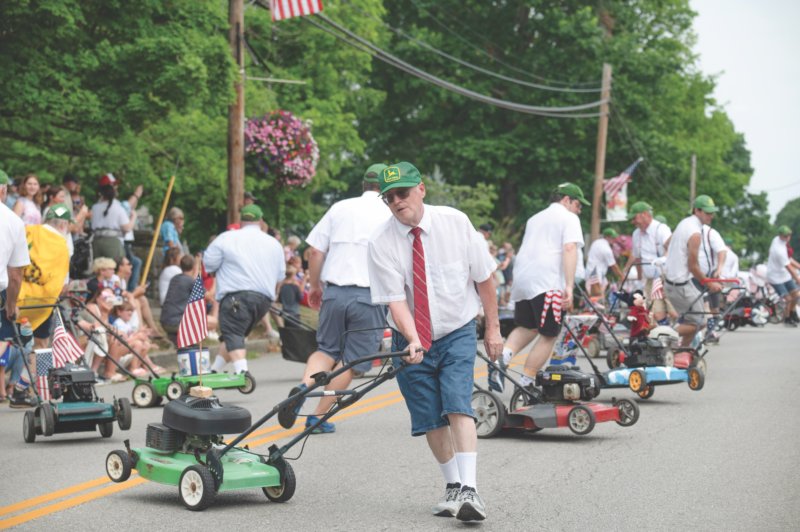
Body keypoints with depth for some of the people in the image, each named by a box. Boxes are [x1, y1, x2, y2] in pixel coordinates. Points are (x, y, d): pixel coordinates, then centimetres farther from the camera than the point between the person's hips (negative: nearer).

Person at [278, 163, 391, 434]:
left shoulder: (340, 208, 10)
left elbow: (316, 251, 7)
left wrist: (315, 286, 18)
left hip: (334, 292, 3)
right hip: (371, 293, -3)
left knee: (327, 350, 17)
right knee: (350, 360, 8)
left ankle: (304, 385, -11)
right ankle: (319, 416, 6)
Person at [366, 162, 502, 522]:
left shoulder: (455, 222, -11)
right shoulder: (381, 242, -13)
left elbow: (484, 277, -1)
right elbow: (395, 300, -17)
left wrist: (492, 328, 1)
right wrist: (414, 341, -32)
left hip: (458, 333, -1)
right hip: (412, 341, 1)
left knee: (458, 408, -18)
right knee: (430, 421, 7)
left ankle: (469, 491, -21)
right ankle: (453, 486, 25)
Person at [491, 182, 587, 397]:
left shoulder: (535, 218, 28)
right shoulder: (569, 218, 4)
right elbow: (569, 249, -11)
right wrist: (569, 286, -19)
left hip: (521, 280, 7)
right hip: (547, 282, -7)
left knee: (526, 327, 21)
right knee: (548, 335, 1)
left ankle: (501, 358, -3)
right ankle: (526, 384, -1)